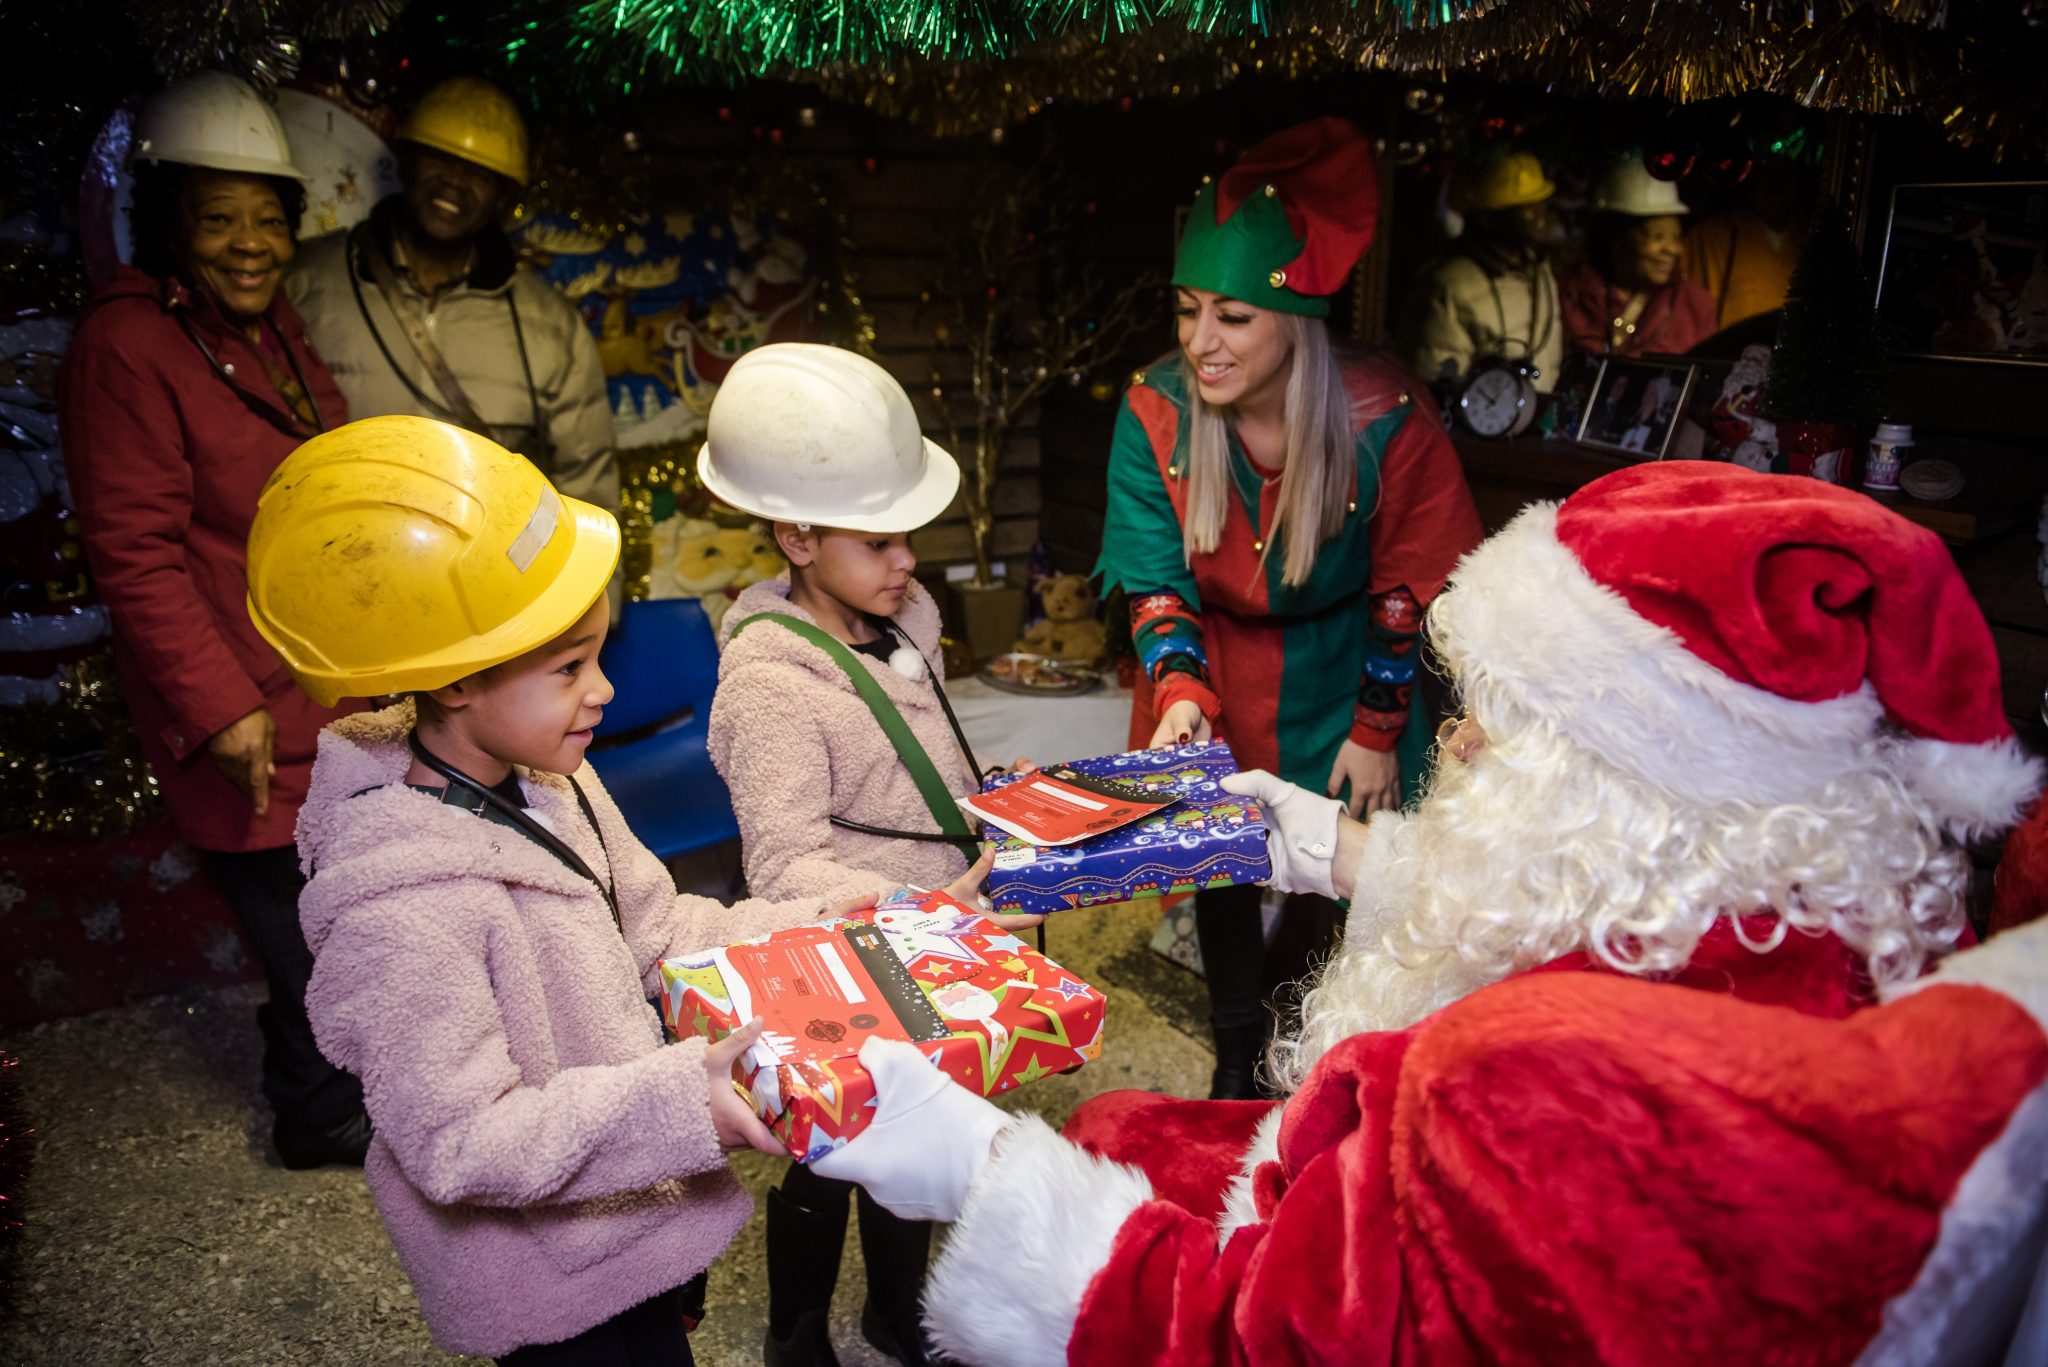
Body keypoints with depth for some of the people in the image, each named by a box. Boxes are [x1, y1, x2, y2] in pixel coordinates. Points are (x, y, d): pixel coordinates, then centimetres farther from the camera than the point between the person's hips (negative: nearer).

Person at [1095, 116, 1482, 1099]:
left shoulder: (1385, 420, -26)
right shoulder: (1156, 411, -21)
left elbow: (1406, 588, -12)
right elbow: (1156, 579, -14)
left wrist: (1376, 730, -6)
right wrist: (1180, 694, -31)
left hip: (1337, 672, -1)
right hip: (1218, 662, 1)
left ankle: (1280, 986, 42)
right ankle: (1239, 1060, 31)